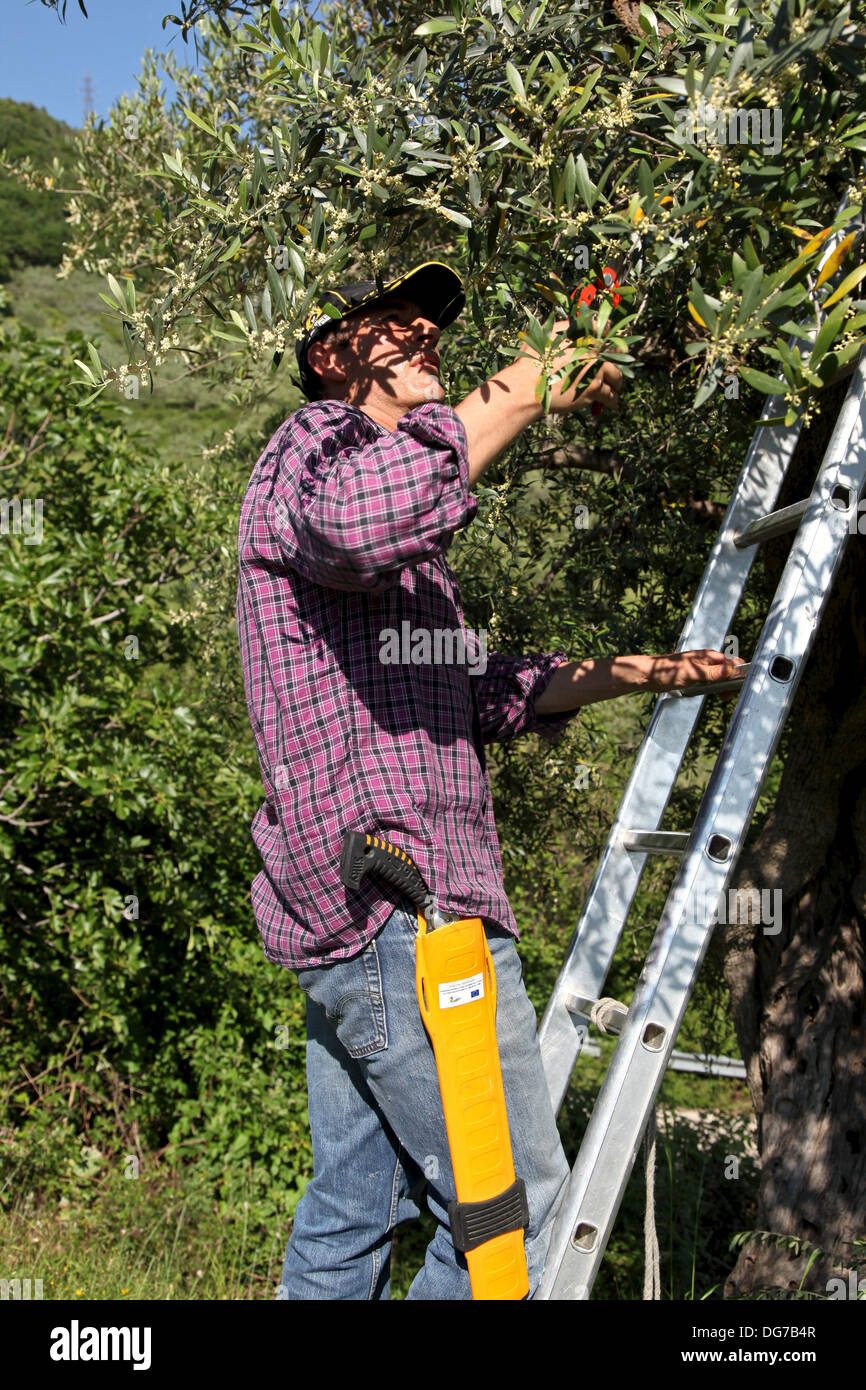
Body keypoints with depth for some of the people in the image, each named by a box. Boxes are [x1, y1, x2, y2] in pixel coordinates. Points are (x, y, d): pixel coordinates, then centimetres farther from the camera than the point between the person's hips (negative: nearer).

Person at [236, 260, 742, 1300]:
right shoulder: (316, 441, -5)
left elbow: (468, 691, 27)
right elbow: (360, 519, -33)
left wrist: (618, 674, 16)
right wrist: (521, 392, -23)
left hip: (348, 913, 10)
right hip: (403, 903, -10)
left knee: (354, 1207, 17)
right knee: (512, 1200, -1)